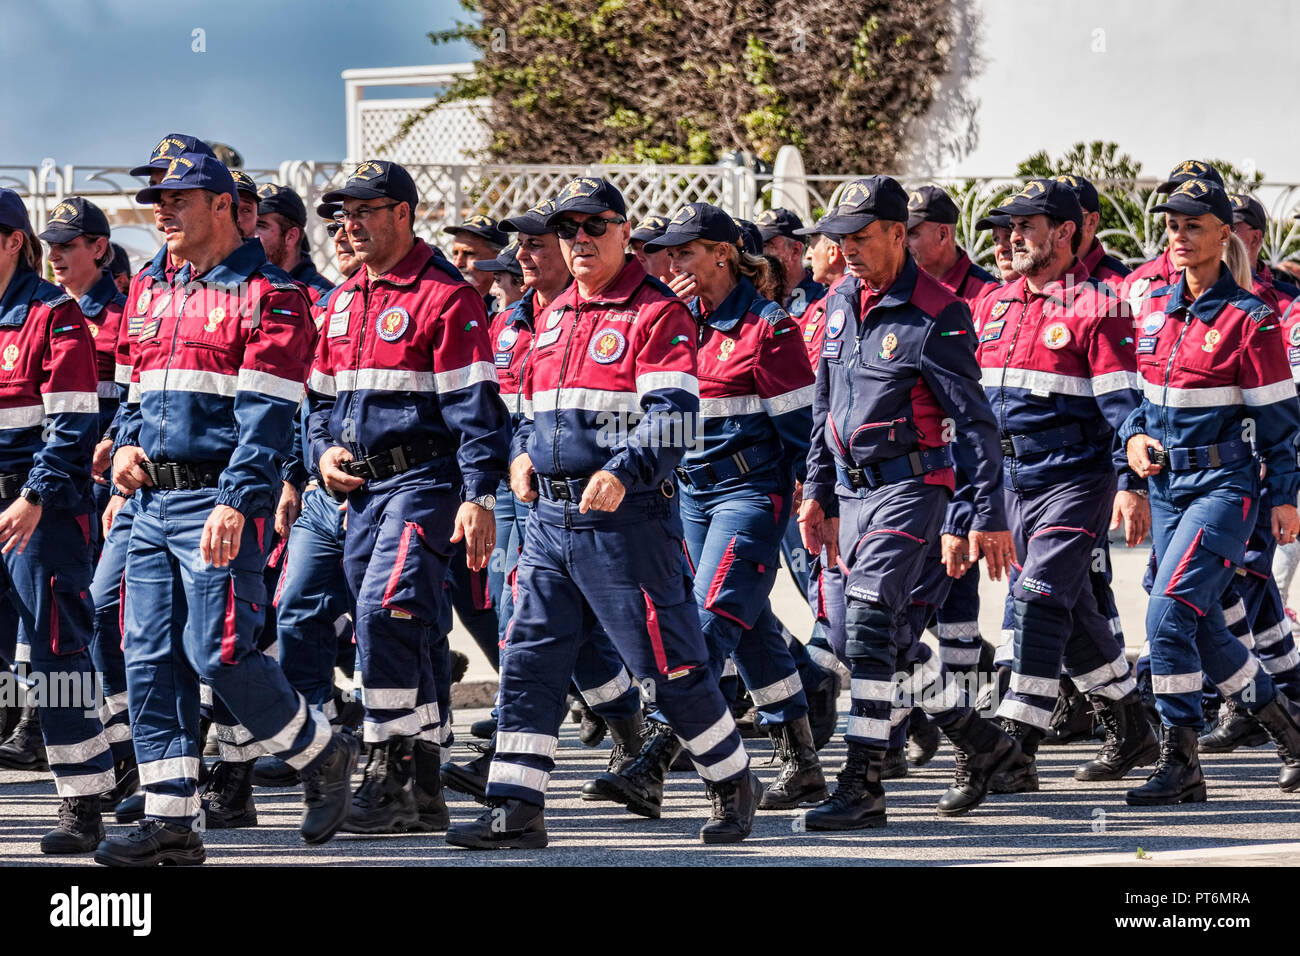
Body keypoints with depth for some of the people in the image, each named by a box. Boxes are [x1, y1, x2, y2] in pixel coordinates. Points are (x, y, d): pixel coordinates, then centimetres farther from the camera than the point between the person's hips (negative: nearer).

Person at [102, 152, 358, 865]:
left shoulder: (267, 297, -7)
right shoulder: (164, 300, 19)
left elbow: (267, 413, -15)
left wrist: (235, 503, -24)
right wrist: (127, 446, 5)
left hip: (218, 504, -8)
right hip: (153, 503, 8)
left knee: (217, 652, -13)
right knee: (151, 657, 2)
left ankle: (322, 753, 10)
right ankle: (170, 820, 3)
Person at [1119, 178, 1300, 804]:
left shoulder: (1248, 320, -10)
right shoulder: (1154, 307, 8)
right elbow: (1138, 389, 20)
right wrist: (1135, 436, 0)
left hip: (1223, 483, -7)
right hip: (1166, 481, 7)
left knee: (1169, 614, -18)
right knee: (1202, 630, 10)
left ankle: (1179, 765, -10)